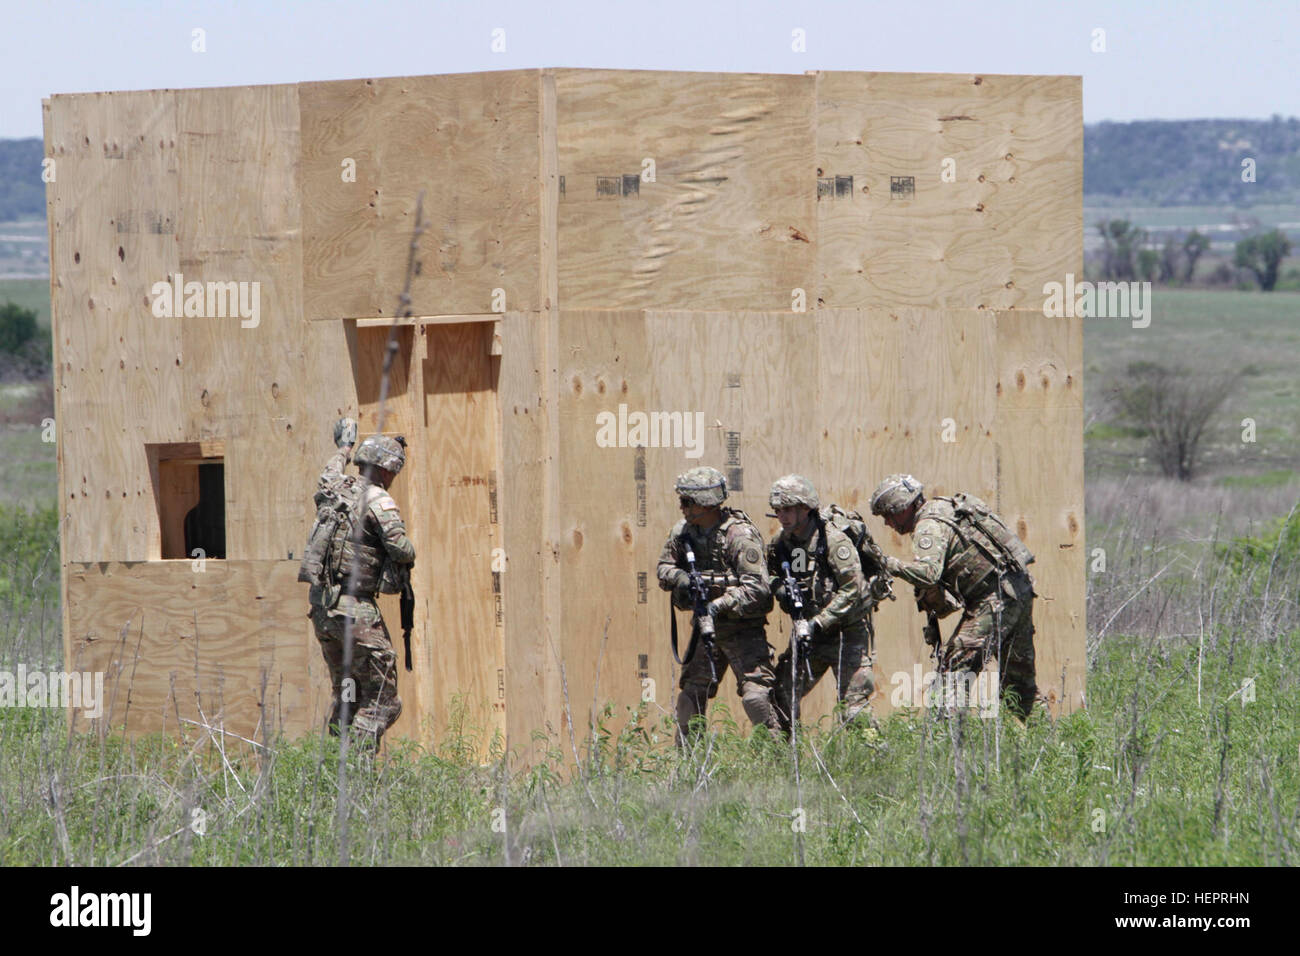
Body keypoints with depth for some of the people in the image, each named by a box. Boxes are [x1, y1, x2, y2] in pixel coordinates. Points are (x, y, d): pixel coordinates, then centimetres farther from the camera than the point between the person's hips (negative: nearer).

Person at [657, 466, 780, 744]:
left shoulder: (739, 535, -20)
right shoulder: (683, 531, 1)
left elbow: (756, 588, -24)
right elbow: (664, 567, 9)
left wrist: (720, 605, -34)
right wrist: (680, 577, -15)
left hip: (743, 629, -7)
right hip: (707, 627, 7)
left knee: (755, 695, -17)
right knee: (691, 695, 10)